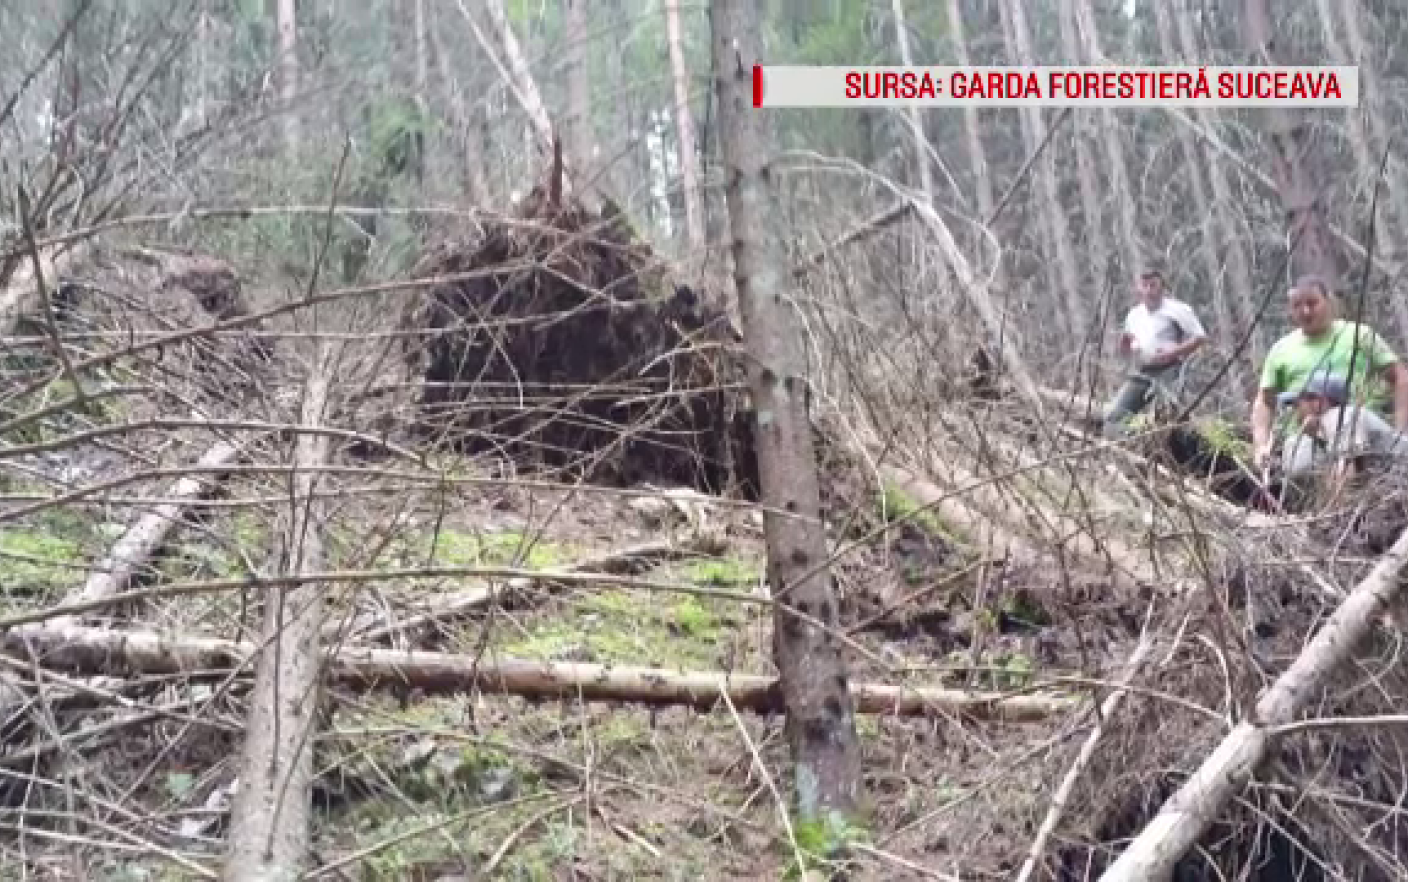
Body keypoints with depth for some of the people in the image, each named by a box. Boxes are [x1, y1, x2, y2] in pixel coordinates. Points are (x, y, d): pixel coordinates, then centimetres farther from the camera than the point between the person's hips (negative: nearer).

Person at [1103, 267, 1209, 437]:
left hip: (1168, 374, -6)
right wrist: (1127, 346, 0)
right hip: (1141, 374, 6)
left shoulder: (1177, 310, -4)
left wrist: (1171, 354, -18)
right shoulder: (1134, 315, 16)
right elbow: (1123, 350, 25)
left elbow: (1200, 337, -8)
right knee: (1113, 415, -6)